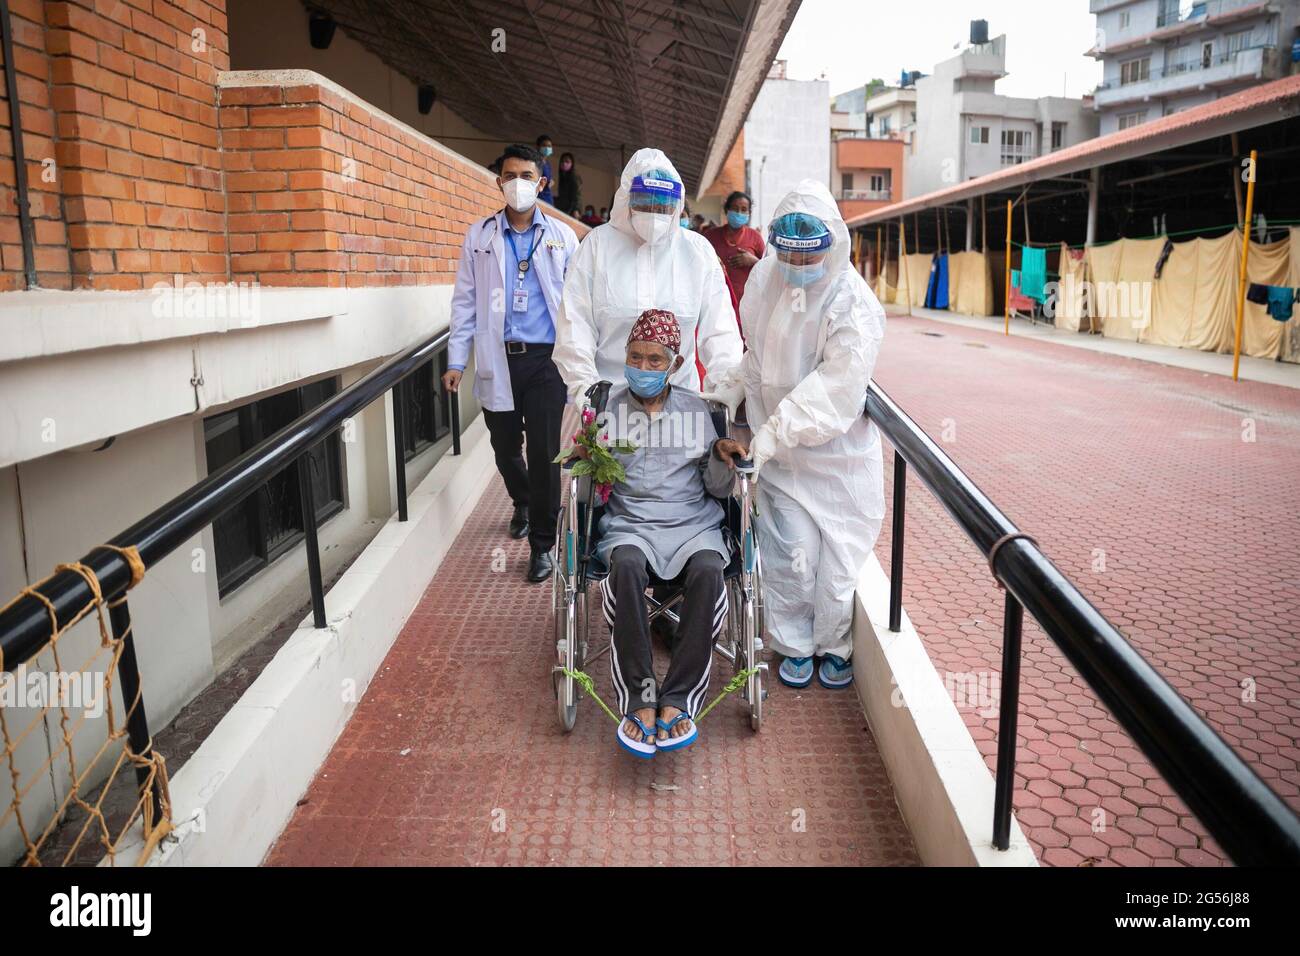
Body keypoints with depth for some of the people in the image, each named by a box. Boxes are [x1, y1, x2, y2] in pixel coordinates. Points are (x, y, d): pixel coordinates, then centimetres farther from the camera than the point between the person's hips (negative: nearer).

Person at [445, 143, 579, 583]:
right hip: (497, 360, 2)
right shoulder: (479, 235, 7)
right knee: (505, 446, 14)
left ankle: (541, 544, 10)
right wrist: (456, 359, 2)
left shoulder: (562, 237, 4)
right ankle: (522, 502, 45)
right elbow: (465, 301, 7)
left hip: (545, 359, -2)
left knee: (544, 453, -2)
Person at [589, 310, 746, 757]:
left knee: (707, 570, -33)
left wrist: (721, 457, -7)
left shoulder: (696, 408, 12)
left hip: (693, 523, 1)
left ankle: (677, 699, -27)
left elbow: (718, 489, 14)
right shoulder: (608, 406, 9)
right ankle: (639, 700, -29)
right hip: (629, 524, -1)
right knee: (627, 566, -36)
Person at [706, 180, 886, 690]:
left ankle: (834, 646, 27)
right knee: (791, 551, 0)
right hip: (777, 444, 3)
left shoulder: (853, 304, -19)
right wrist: (727, 392, 7)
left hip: (837, 450, -3)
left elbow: (836, 386, -26)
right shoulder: (764, 276, -1)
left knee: (838, 553, 4)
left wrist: (774, 431, -31)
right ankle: (795, 644, 22)